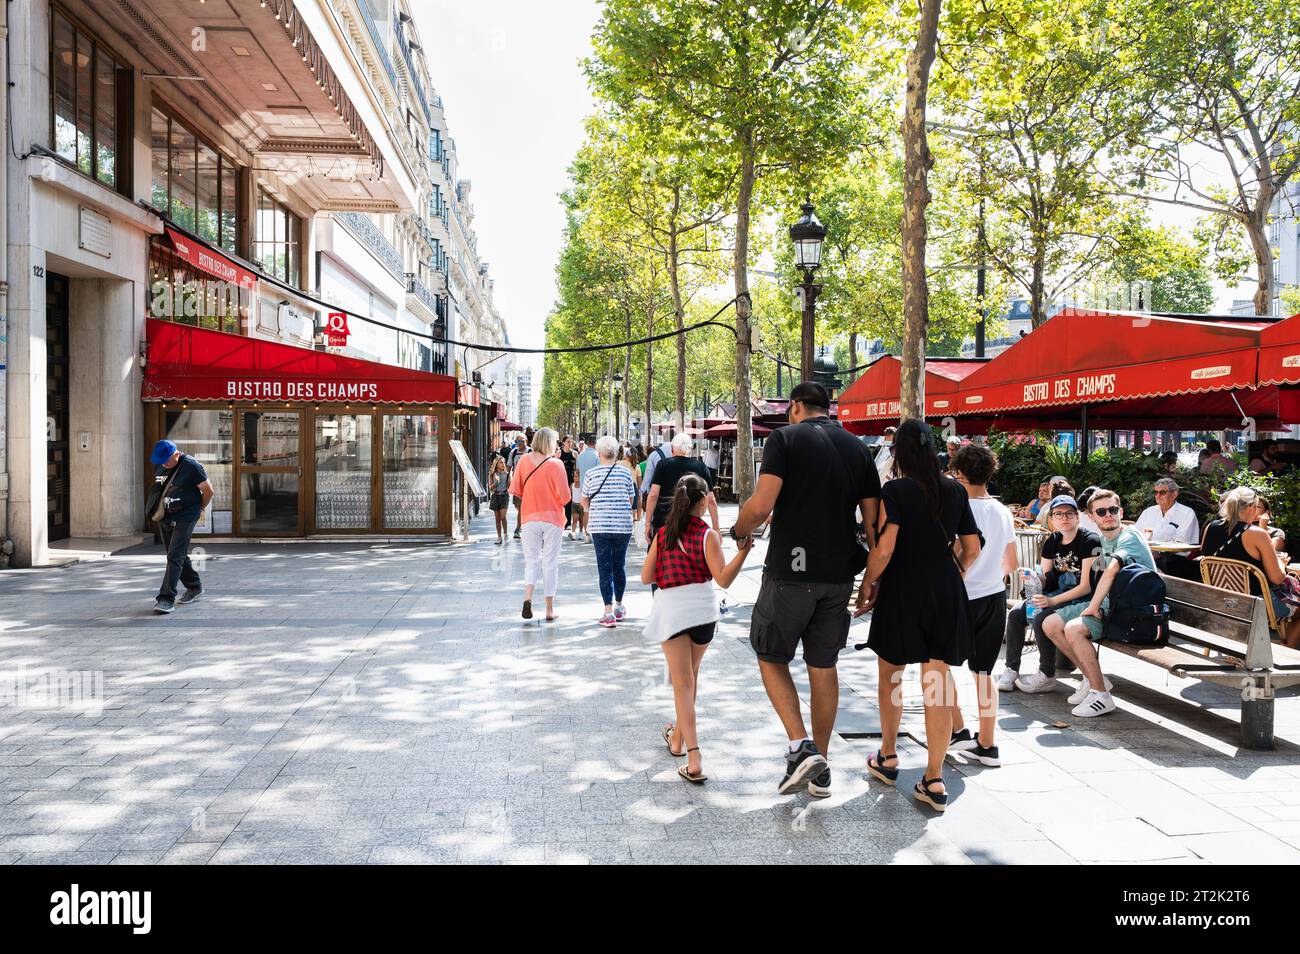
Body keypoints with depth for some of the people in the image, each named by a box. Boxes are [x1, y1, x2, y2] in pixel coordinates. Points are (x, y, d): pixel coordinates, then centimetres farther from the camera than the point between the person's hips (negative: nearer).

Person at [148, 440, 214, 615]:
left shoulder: (191, 466, -16)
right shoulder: (159, 465, 4)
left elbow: (208, 490, -9)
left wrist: (201, 509, 4)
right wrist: (159, 511, 19)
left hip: (185, 517, -7)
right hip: (164, 516, 7)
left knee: (175, 556, -13)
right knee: (179, 555, 15)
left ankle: (167, 598, -14)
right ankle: (194, 587, 33)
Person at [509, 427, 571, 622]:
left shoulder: (524, 460, -1)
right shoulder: (556, 464, -11)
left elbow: (515, 489, 1)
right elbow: (565, 496, -14)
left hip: (530, 517, 2)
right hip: (552, 518, -2)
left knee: (531, 560, 12)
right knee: (550, 563, 6)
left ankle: (527, 597, -12)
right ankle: (550, 609, 11)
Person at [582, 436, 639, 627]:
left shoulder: (591, 473, -2)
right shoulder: (626, 472, 1)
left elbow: (584, 501, 9)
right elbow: (631, 500, 10)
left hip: (599, 525, -1)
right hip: (623, 525, 1)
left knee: (604, 567, 2)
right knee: (619, 565, 15)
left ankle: (608, 612, -3)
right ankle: (619, 607, 28)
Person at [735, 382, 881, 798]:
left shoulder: (786, 437, -5)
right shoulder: (856, 447, 10)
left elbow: (761, 505, -17)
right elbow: (873, 521, 6)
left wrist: (740, 530, 3)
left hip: (791, 572, -5)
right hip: (839, 574, 5)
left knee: (772, 657, 12)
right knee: (824, 666, 13)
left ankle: (801, 746, -2)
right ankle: (820, 770, 22)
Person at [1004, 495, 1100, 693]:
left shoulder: (1090, 541, -14)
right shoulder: (1052, 542, 8)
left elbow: (1087, 586, -18)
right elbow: (1045, 579, 9)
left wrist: (1053, 601, -24)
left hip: (1082, 600, -8)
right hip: (1058, 595, 8)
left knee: (1041, 617, -29)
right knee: (1015, 615, -10)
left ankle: (1047, 676, -13)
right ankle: (1011, 670, -3)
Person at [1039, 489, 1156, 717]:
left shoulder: (1129, 537, -16)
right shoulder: (1103, 539, 13)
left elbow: (1111, 570, -33)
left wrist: (1093, 607, -30)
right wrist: (1093, 605, 11)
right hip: (1107, 604, 9)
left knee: (1073, 628, -30)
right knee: (1050, 624, 0)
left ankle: (1101, 695, -19)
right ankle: (1092, 677, 10)